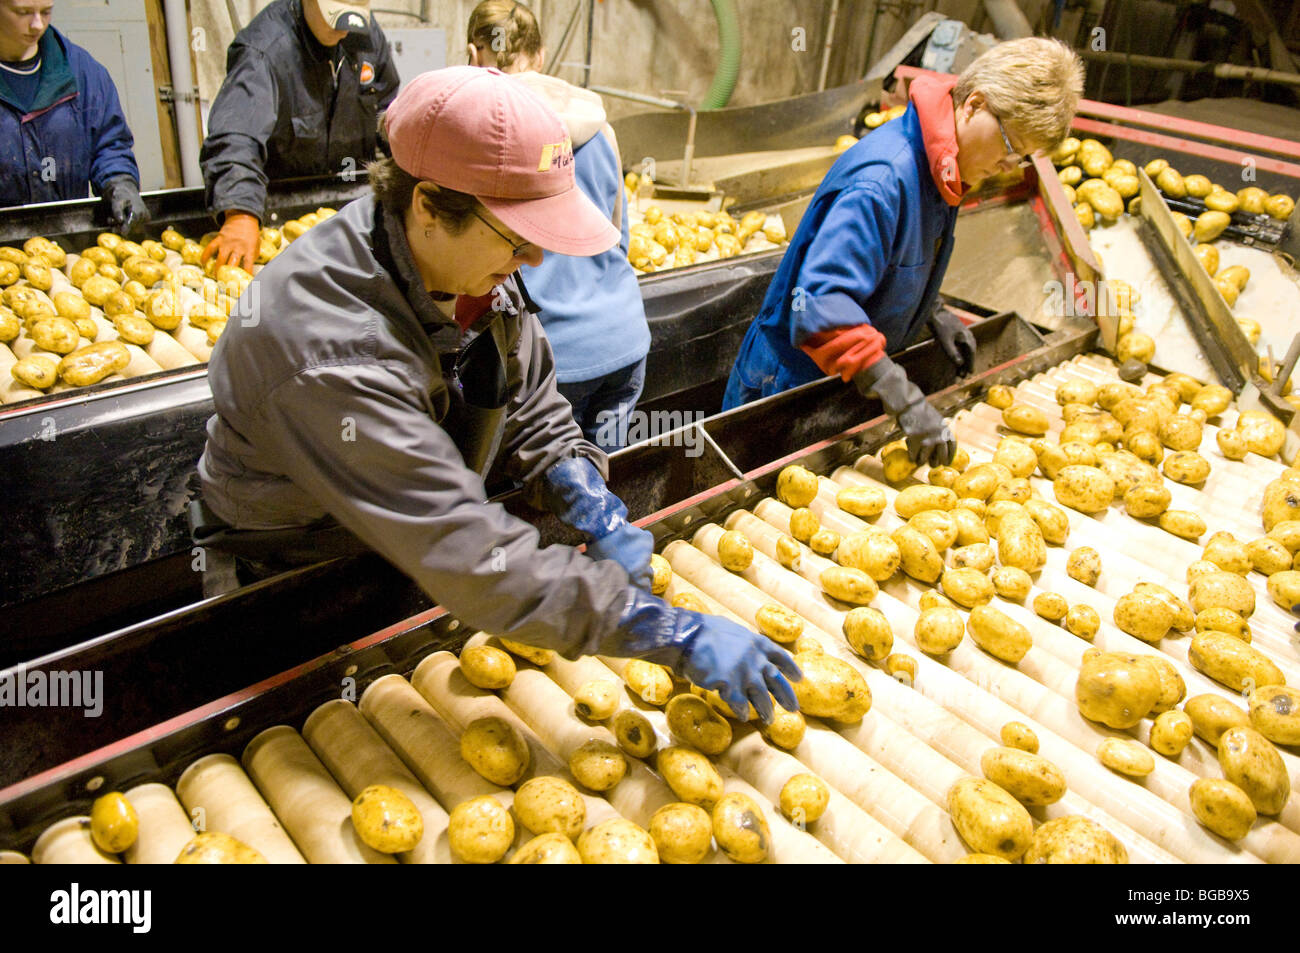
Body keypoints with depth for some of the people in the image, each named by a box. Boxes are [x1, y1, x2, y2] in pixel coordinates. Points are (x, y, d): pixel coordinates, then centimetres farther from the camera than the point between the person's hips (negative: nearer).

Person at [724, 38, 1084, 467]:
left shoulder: (937, 167, 0)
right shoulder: (882, 178, -31)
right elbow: (820, 303, -41)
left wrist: (934, 312, 3)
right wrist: (903, 399, -44)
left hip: (847, 380, 8)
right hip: (791, 383, -8)